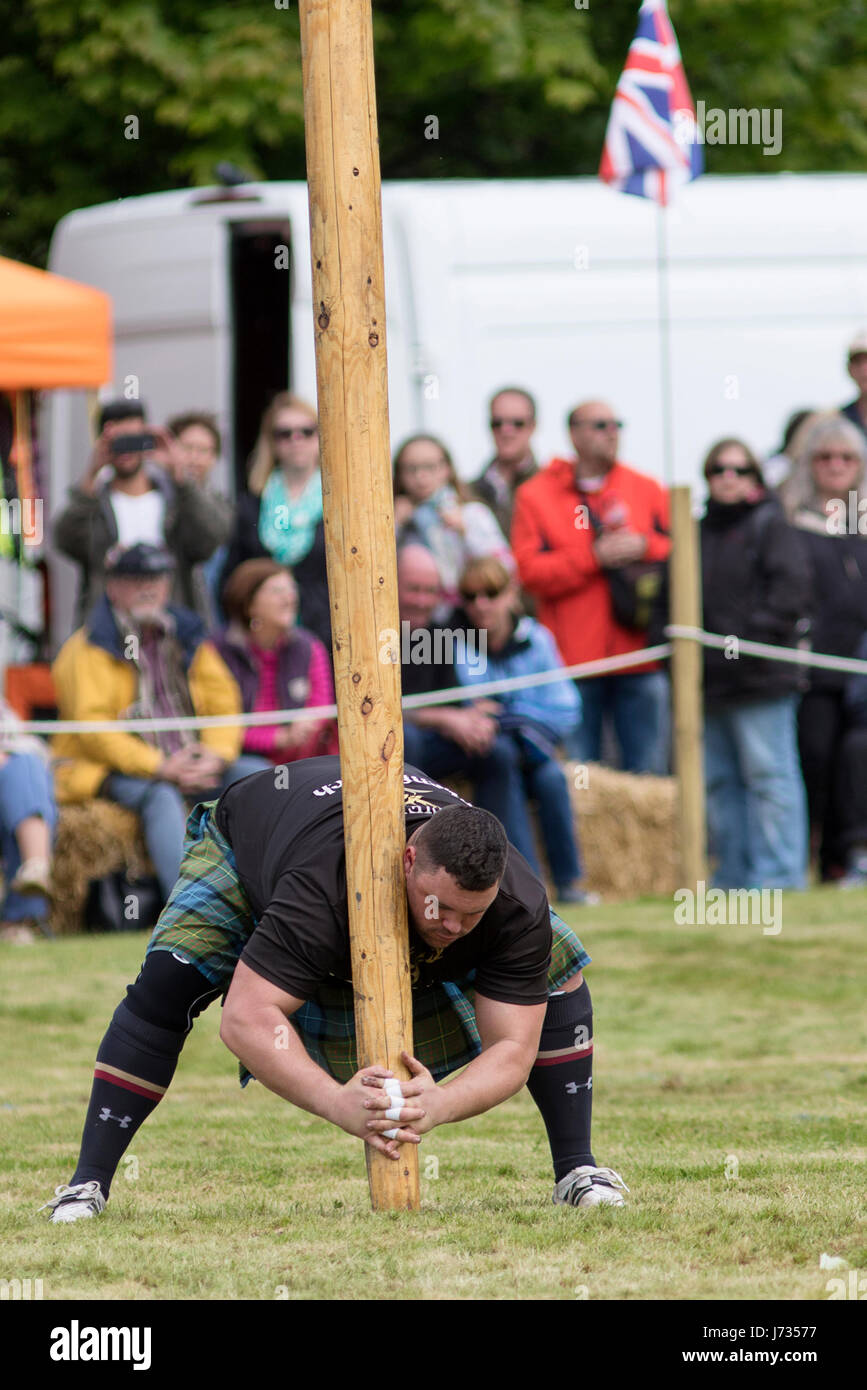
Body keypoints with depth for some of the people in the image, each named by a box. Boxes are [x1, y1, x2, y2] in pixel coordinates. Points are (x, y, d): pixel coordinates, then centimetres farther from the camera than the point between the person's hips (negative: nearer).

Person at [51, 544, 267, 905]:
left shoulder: (187, 637, 13)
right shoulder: (87, 648, -4)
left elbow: (224, 703, 10)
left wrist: (215, 757, -12)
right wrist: (159, 768, -22)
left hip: (189, 764, 6)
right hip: (114, 770, -6)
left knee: (257, 774, -14)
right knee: (161, 796, -36)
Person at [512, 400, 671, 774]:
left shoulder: (646, 490, 13)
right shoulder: (535, 496, 5)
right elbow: (529, 571, -5)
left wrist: (645, 547, -8)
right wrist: (594, 556, -12)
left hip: (639, 657, 3)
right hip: (573, 658, -2)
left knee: (648, 772, 3)